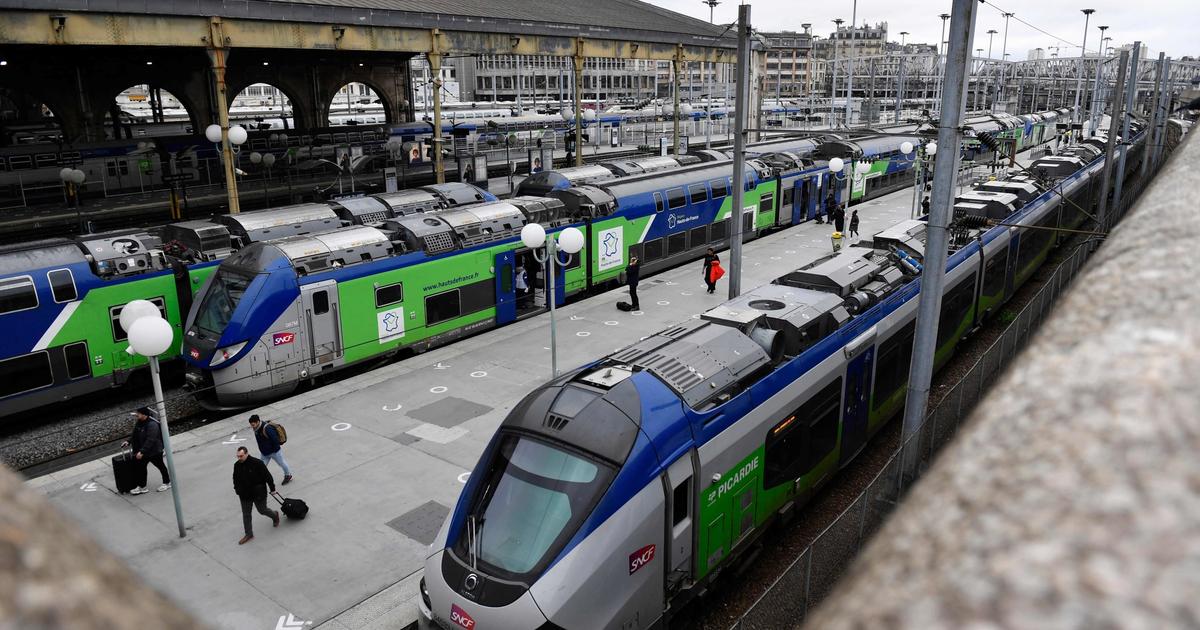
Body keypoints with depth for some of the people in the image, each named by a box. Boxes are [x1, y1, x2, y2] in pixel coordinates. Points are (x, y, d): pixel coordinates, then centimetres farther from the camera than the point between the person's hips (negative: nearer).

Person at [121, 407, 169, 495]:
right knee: (140, 467, 13)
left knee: (160, 466, 10)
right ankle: (142, 487, 25)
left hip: (154, 451, -9)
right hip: (143, 451, 9)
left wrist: (142, 451, -34)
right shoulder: (138, 423, 0)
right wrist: (128, 441, -3)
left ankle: (167, 482, 29)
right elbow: (134, 435, 14)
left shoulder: (152, 425, -29)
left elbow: (150, 440, -32)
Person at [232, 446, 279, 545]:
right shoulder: (237, 465, -6)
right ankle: (249, 535, 24)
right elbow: (235, 479, 12)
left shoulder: (257, 463, -23)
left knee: (262, 510, 12)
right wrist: (237, 490, 15)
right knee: (246, 515, 10)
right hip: (244, 495, 5)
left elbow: (267, 476, -15)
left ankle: (275, 515, 43)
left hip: (258, 494, -5)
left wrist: (272, 489, -9)